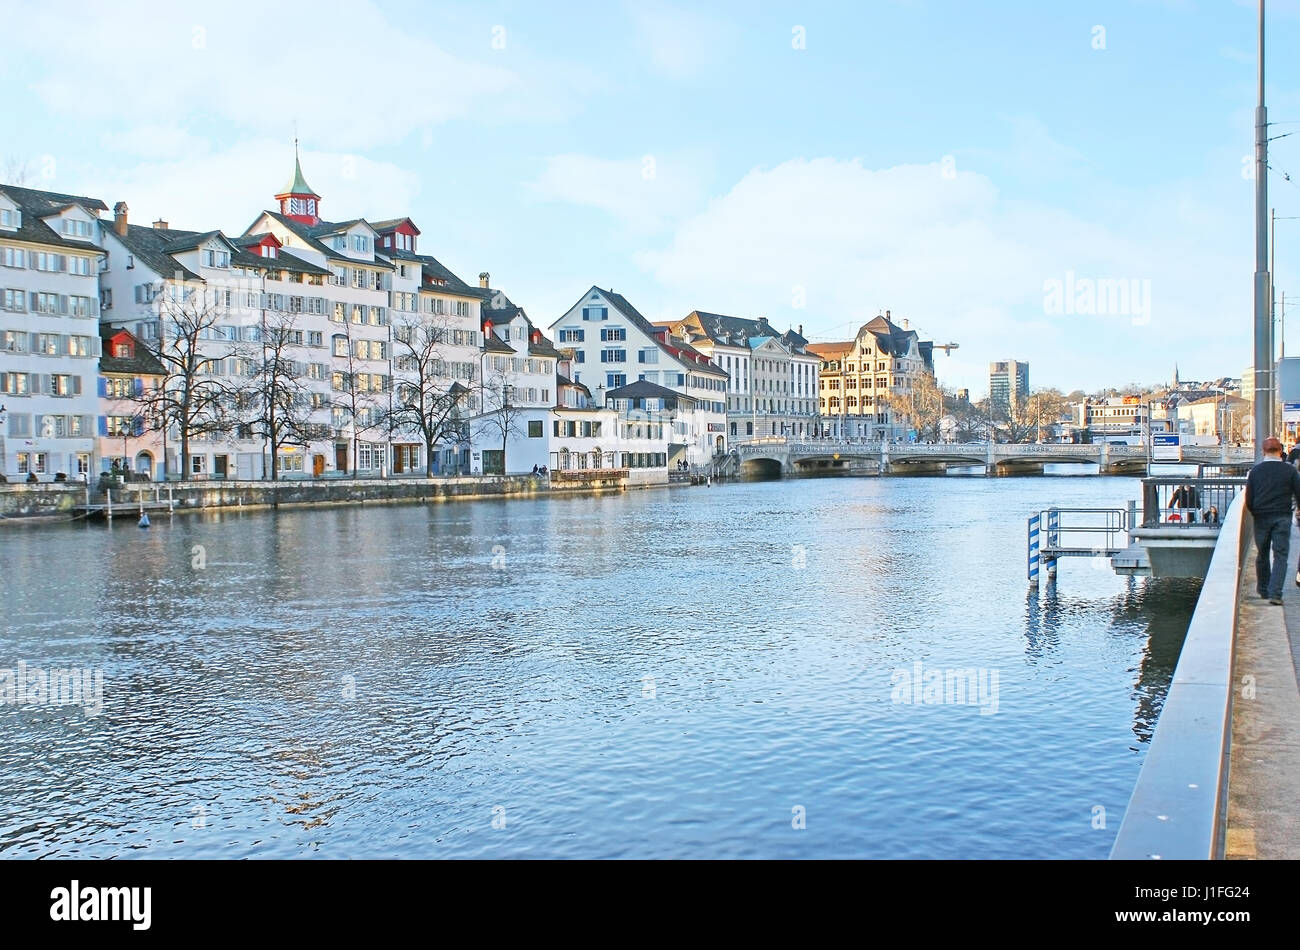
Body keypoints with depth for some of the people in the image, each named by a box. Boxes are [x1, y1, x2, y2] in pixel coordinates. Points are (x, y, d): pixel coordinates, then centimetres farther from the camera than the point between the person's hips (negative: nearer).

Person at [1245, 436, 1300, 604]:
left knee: (1262, 554, 15)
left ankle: (1263, 589, 26)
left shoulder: (1255, 470, 0)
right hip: (1282, 518, -2)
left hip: (1261, 517, 2)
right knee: (1280, 555, -1)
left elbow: (1248, 498, 2)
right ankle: (1275, 593, -11)